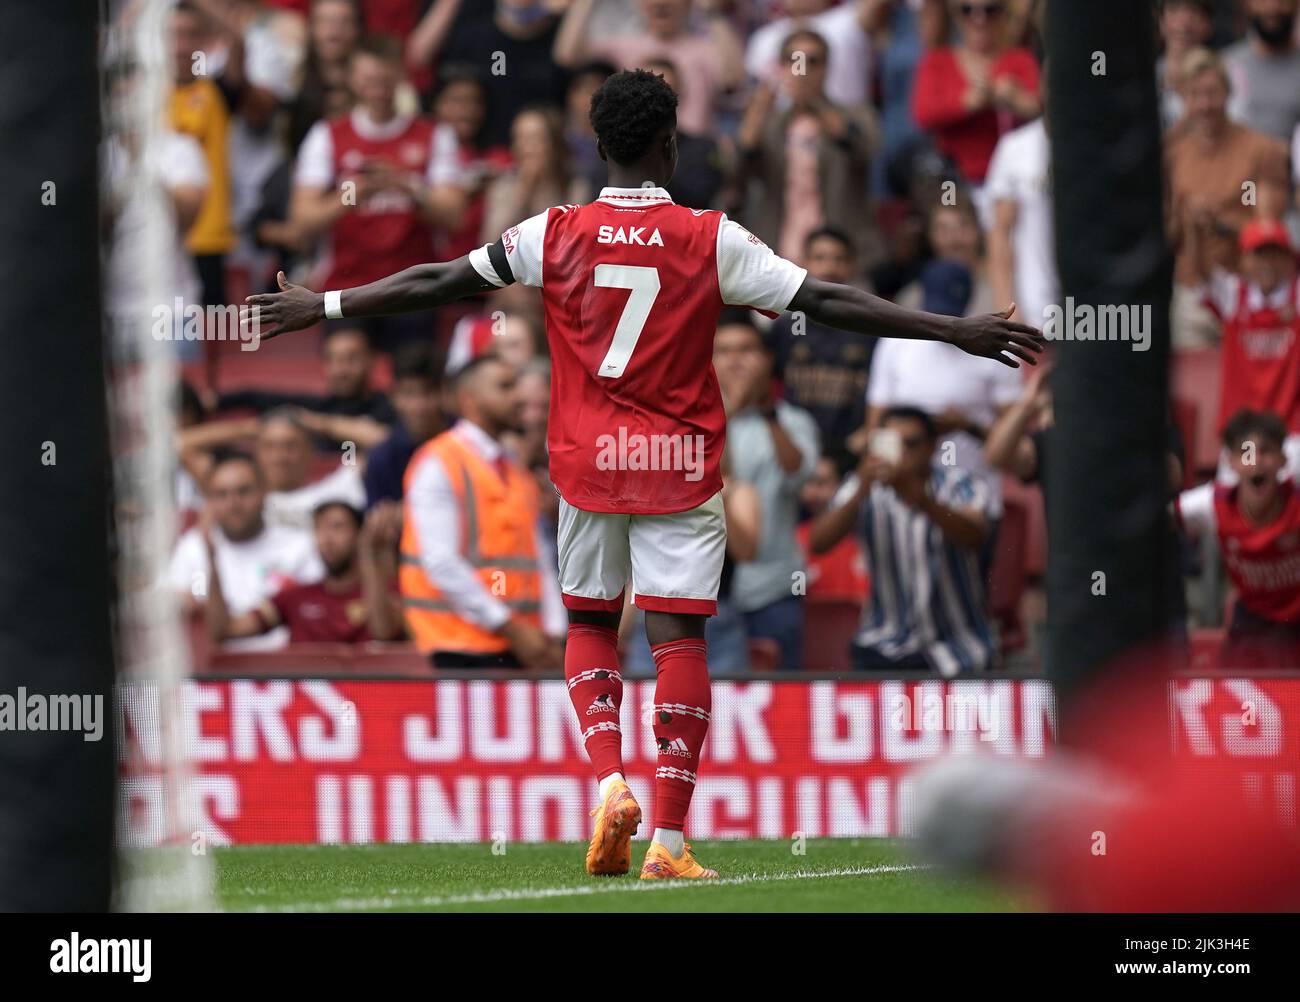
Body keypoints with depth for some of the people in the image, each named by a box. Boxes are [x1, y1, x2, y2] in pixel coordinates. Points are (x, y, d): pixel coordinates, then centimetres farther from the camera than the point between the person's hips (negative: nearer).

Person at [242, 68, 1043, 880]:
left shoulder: (554, 235, -2)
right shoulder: (713, 241, -7)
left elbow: (435, 285, 4)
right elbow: (827, 302, -7)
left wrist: (323, 307, 16)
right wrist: (957, 332, -3)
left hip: (587, 463, 2)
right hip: (682, 466, -2)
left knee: (589, 623, 19)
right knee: (679, 636, -1)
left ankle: (610, 780, -4)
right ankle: (669, 839, -7)